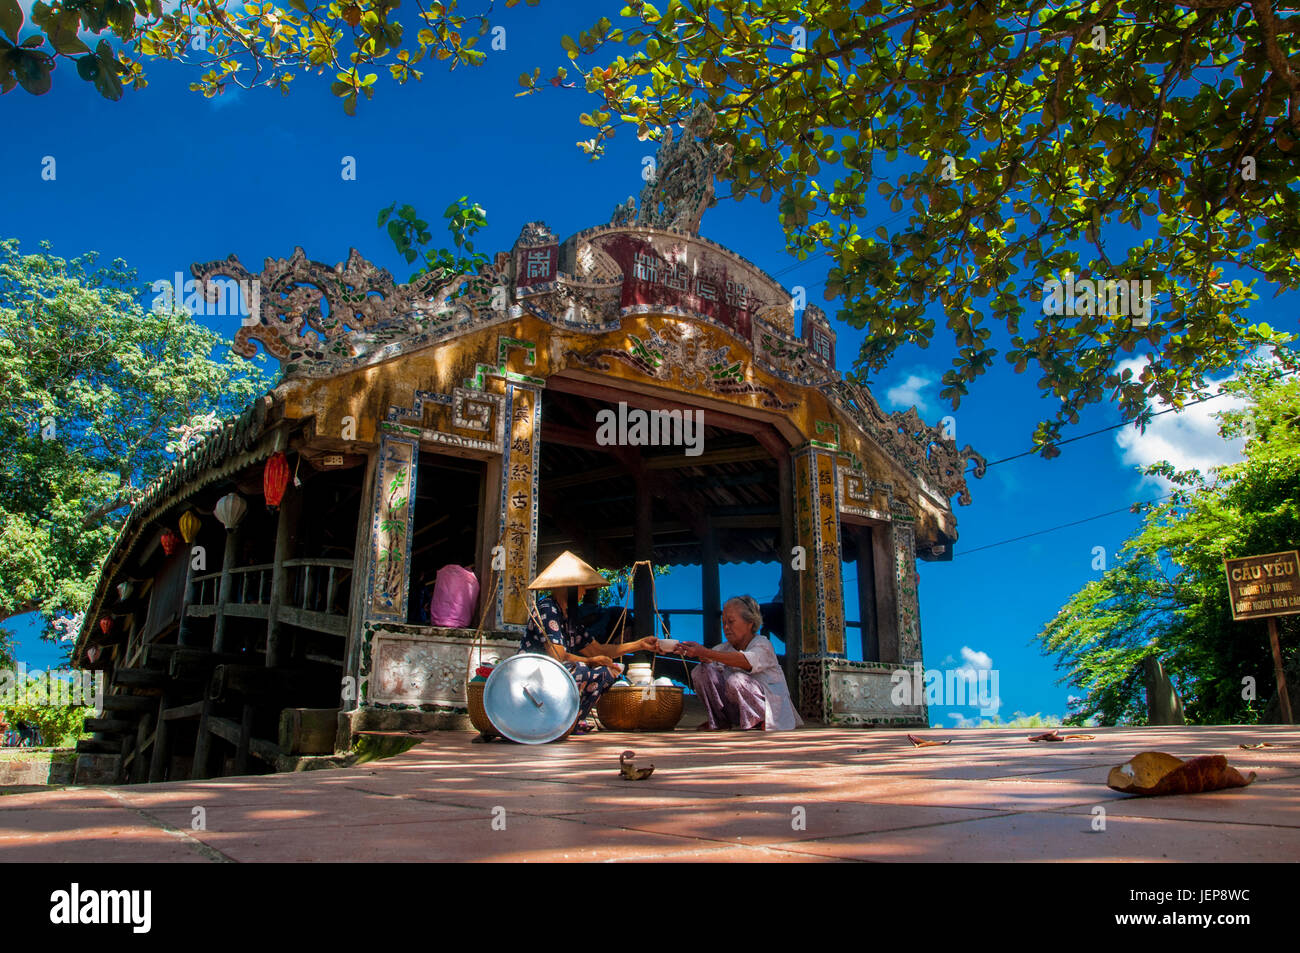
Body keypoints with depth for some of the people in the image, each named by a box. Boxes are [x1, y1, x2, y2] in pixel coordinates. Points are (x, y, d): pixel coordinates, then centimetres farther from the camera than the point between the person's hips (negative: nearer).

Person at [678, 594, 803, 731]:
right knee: (703, 670, -10)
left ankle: (760, 723, -11)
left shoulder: (762, 644, -13)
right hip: (739, 710, 6)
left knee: (736, 680, -34)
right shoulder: (727, 647, 9)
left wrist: (705, 652, -43)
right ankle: (720, 721, 1)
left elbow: (748, 661, -35)